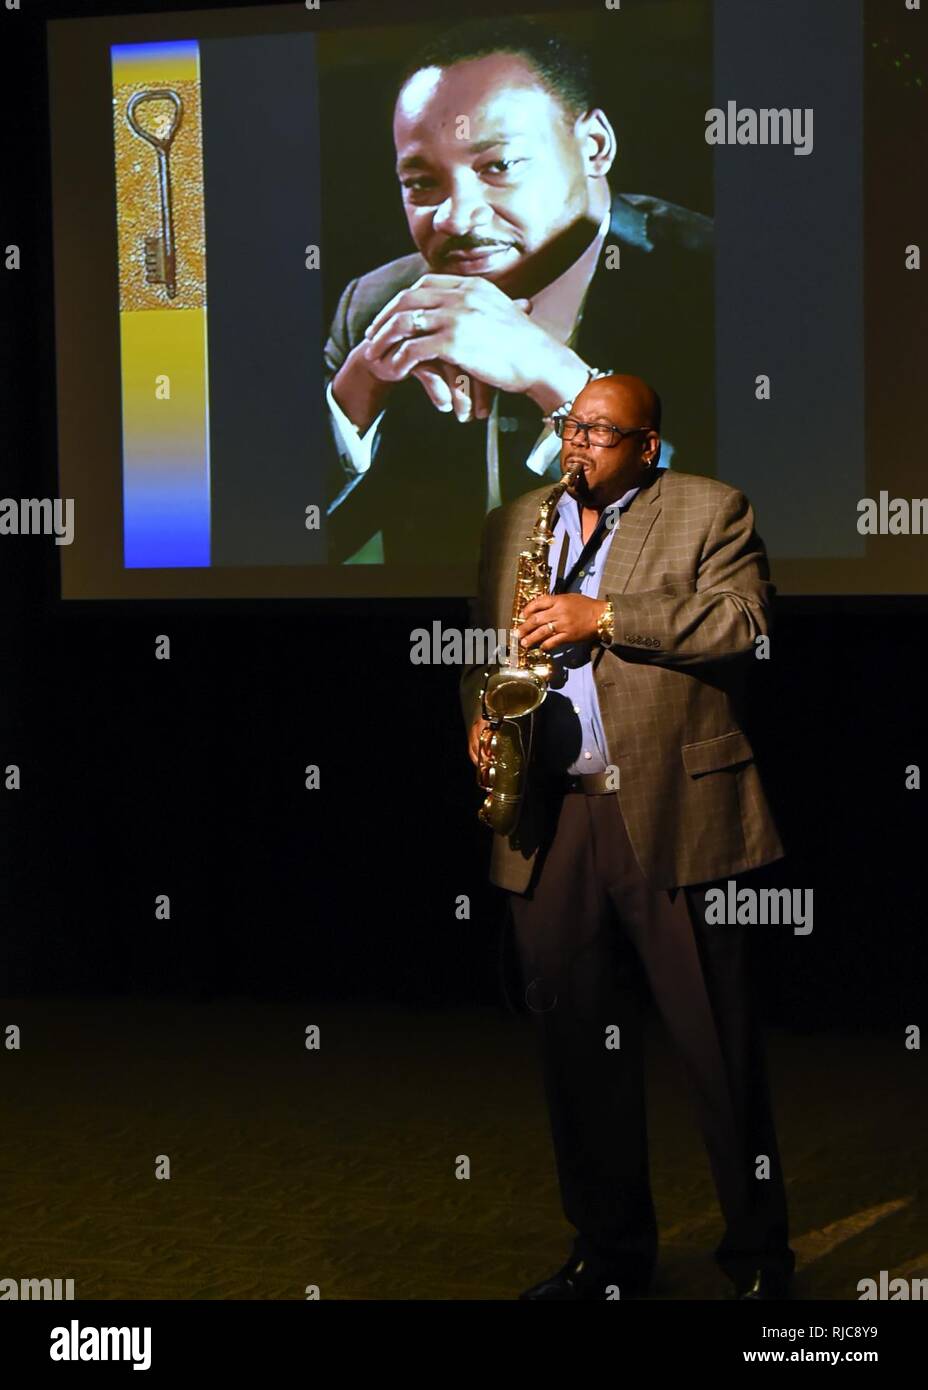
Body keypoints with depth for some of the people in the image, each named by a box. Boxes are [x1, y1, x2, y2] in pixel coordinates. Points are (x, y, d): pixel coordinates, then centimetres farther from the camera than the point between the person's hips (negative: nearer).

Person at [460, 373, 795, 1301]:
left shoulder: (710, 511, 4)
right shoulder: (511, 524, 19)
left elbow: (743, 624, -10)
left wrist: (604, 618, -13)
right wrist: (480, 717, 6)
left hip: (672, 815, -4)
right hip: (548, 820, 5)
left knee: (719, 1049, 0)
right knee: (576, 1048, 8)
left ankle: (759, 1257, 11)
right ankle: (609, 1251, 20)